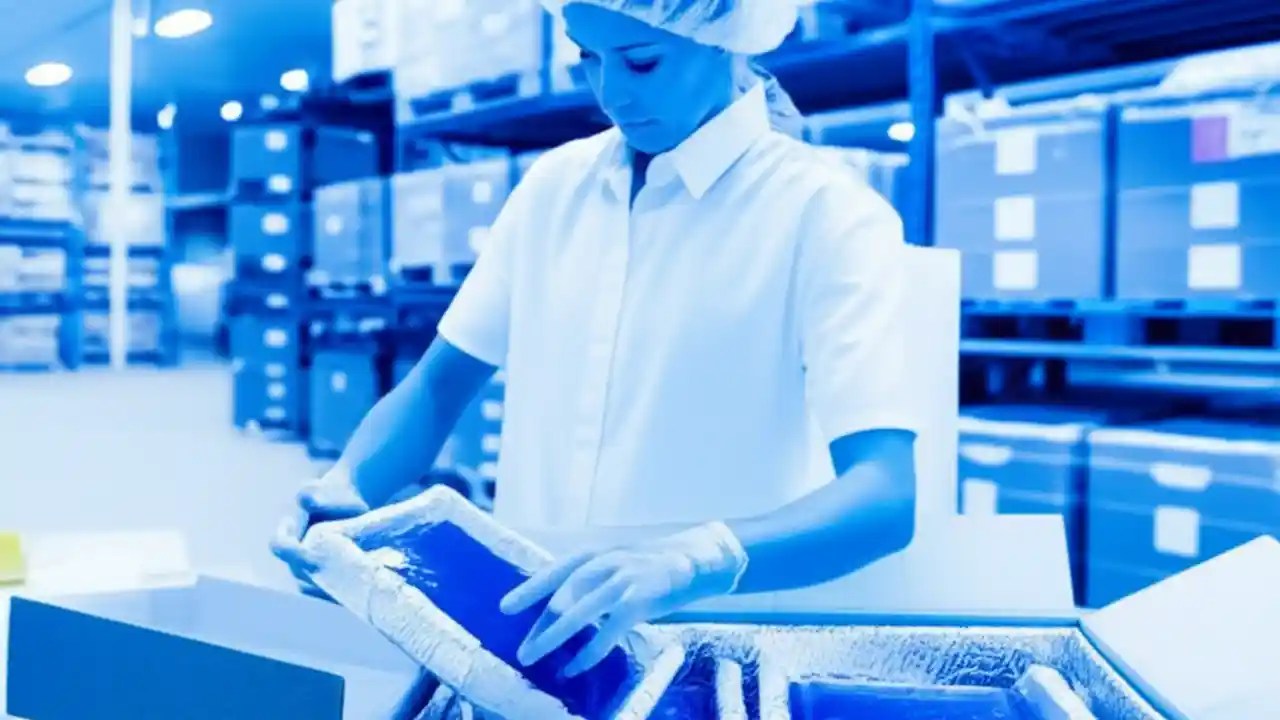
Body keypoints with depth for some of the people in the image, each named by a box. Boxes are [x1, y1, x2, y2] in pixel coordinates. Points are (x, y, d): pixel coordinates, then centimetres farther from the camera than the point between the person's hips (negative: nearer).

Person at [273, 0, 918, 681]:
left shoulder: (827, 212, -10)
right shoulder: (555, 182, 7)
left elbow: (884, 496, -21)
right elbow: (437, 387, 11)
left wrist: (693, 563, -39)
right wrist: (344, 489, -9)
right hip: (523, 633, 3)